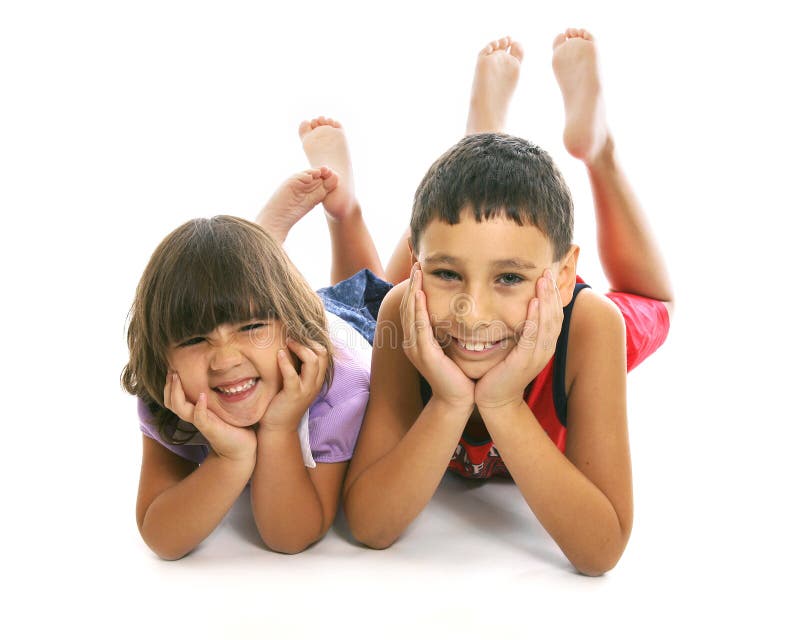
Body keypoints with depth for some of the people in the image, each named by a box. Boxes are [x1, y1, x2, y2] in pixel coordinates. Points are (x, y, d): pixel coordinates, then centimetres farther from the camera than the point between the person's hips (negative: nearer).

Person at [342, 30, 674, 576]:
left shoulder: (586, 324, -45)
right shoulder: (405, 312, -41)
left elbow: (602, 552, -44)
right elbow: (368, 527, -39)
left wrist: (504, 407, -56)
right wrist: (449, 406, -54)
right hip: (437, 421, 0)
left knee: (651, 304, 27)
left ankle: (595, 142, 27)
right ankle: (480, 135, 22)